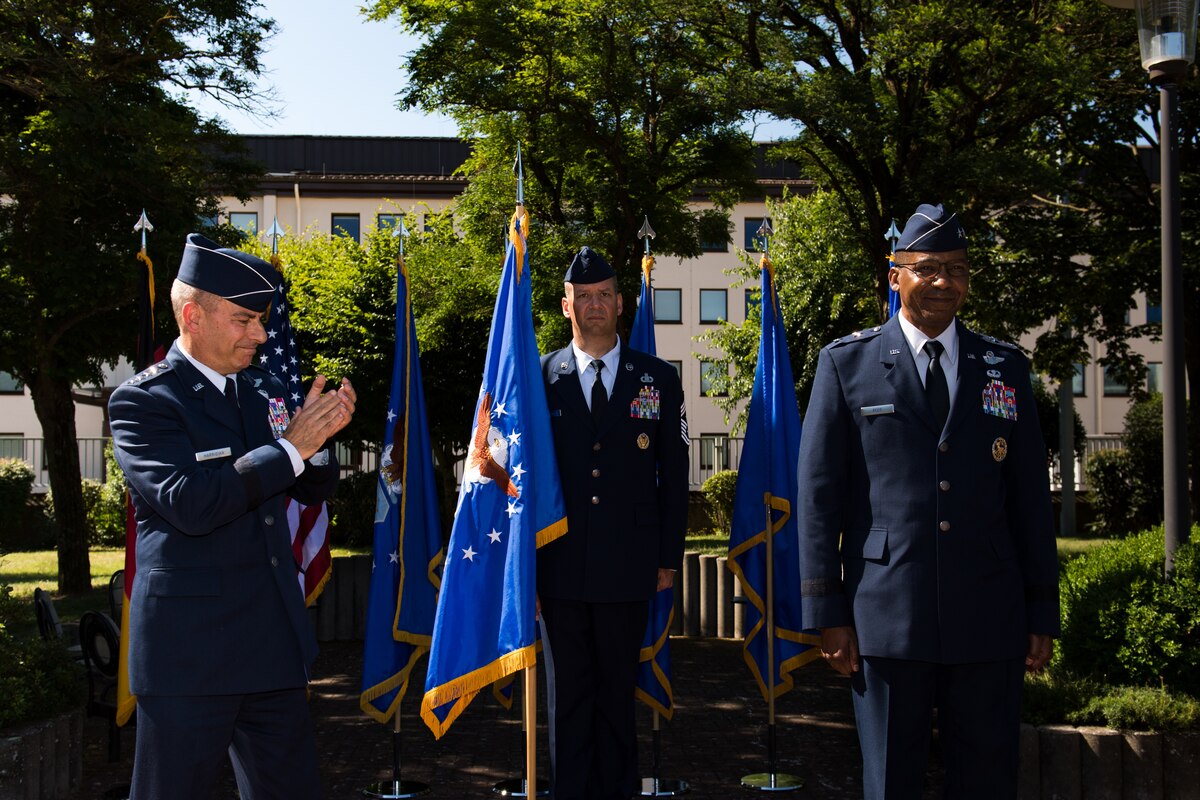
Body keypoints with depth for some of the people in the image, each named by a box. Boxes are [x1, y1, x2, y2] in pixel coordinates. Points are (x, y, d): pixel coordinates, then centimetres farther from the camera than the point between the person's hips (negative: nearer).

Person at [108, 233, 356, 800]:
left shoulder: (264, 391, 12)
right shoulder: (142, 401, -9)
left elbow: (312, 490, 15)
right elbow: (189, 504, -23)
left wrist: (320, 434, -6)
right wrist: (290, 446, -20)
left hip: (274, 645, 7)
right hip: (190, 652, -6)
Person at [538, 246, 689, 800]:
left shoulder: (659, 379, 5)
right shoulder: (539, 378, 4)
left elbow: (674, 476, 7)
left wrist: (669, 557, 4)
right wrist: (526, 556, 1)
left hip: (627, 566, 0)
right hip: (559, 564, 0)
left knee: (619, 689, 10)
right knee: (568, 692, 9)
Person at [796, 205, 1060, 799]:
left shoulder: (1007, 368, 11)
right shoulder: (846, 363, 3)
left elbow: (1030, 498, 10)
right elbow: (818, 494, 0)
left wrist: (1042, 614, 7)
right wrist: (828, 613, -5)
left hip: (989, 620, 3)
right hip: (887, 617, -2)